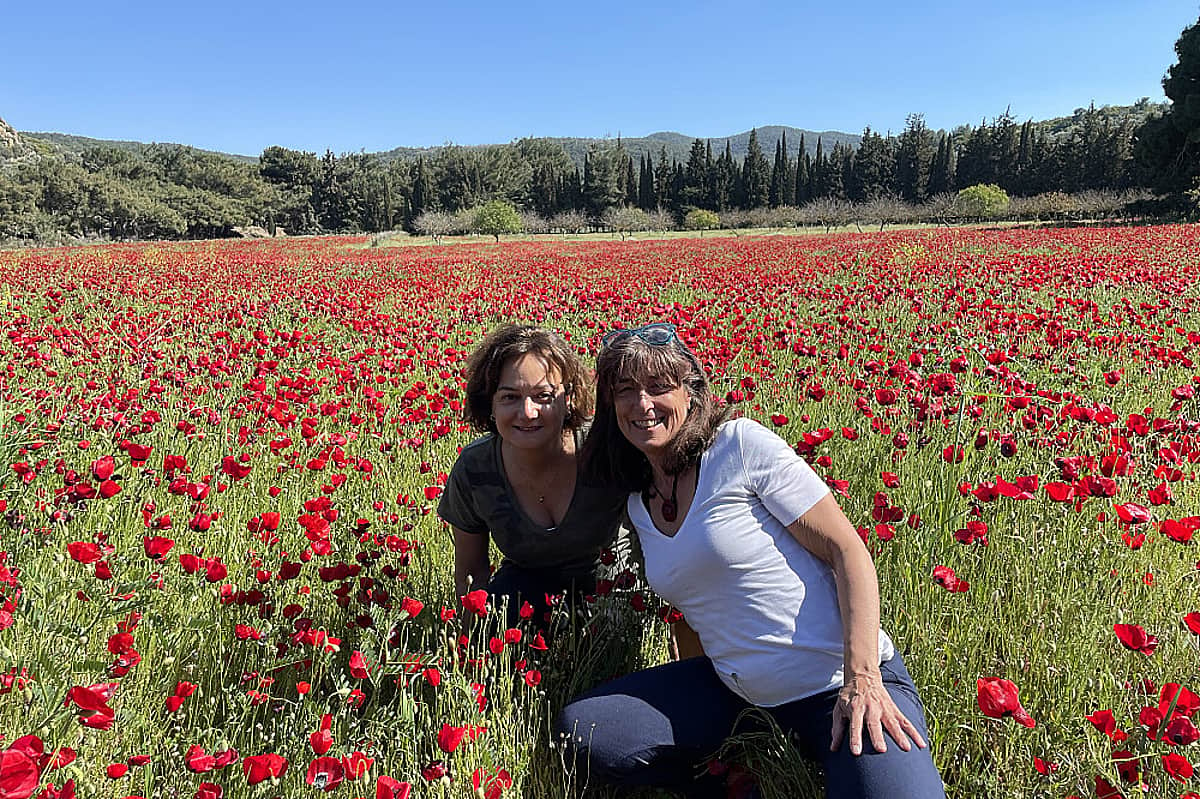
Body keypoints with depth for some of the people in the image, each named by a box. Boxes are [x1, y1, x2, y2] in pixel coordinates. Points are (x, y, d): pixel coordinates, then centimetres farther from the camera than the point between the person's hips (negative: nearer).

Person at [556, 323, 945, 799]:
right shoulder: (638, 500, 7)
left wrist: (862, 678, -23)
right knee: (577, 733, -6)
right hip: (737, 689, 6)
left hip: (837, 682, -5)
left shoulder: (742, 444, -13)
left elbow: (849, 551, -14)